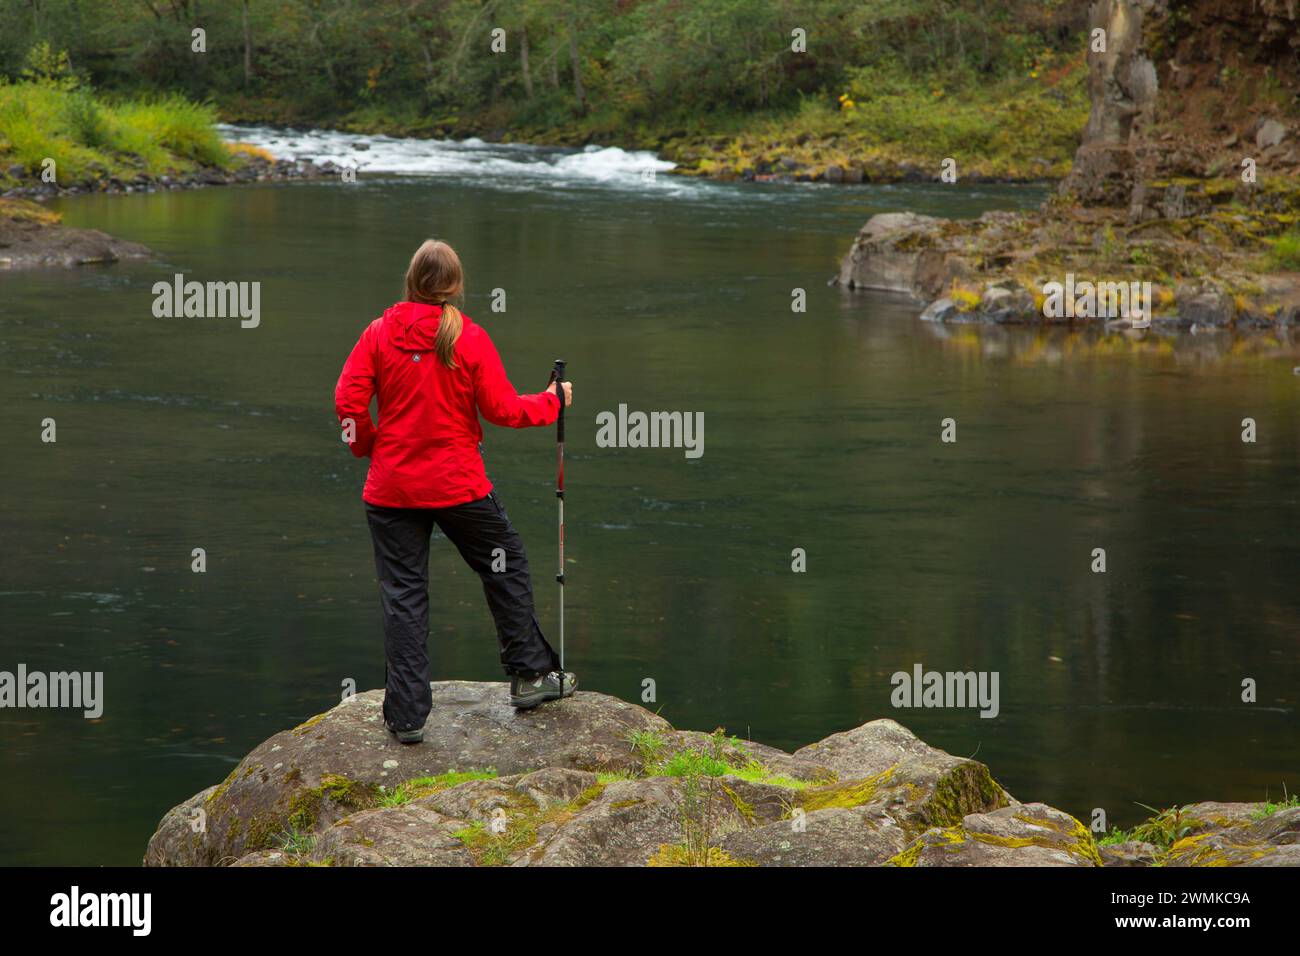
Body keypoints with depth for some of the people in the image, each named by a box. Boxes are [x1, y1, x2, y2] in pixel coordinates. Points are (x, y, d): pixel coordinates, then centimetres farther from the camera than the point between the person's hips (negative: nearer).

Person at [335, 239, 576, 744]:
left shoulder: (380, 333, -4)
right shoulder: (470, 338, -8)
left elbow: (348, 399, -6)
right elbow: (502, 409, -5)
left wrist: (367, 446, 12)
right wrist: (551, 402, 13)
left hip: (391, 488, 2)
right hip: (458, 485, -1)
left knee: (402, 594, 7)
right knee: (506, 567, 19)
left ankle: (407, 715, 4)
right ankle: (531, 675, 25)